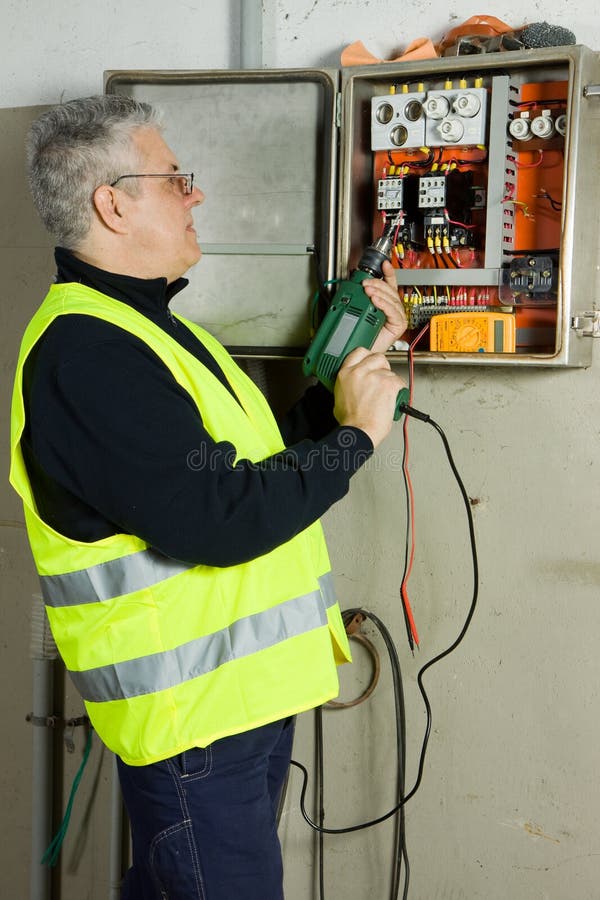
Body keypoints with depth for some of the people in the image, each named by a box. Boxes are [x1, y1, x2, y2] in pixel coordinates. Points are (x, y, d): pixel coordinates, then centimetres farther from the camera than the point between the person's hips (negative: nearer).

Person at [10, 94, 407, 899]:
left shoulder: (138, 326, 14)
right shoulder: (82, 354, -21)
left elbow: (268, 457, 16)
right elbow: (217, 517, -28)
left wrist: (354, 362, 8)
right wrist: (354, 436, -16)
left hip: (249, 689, 10)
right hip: (196, 715, -10)